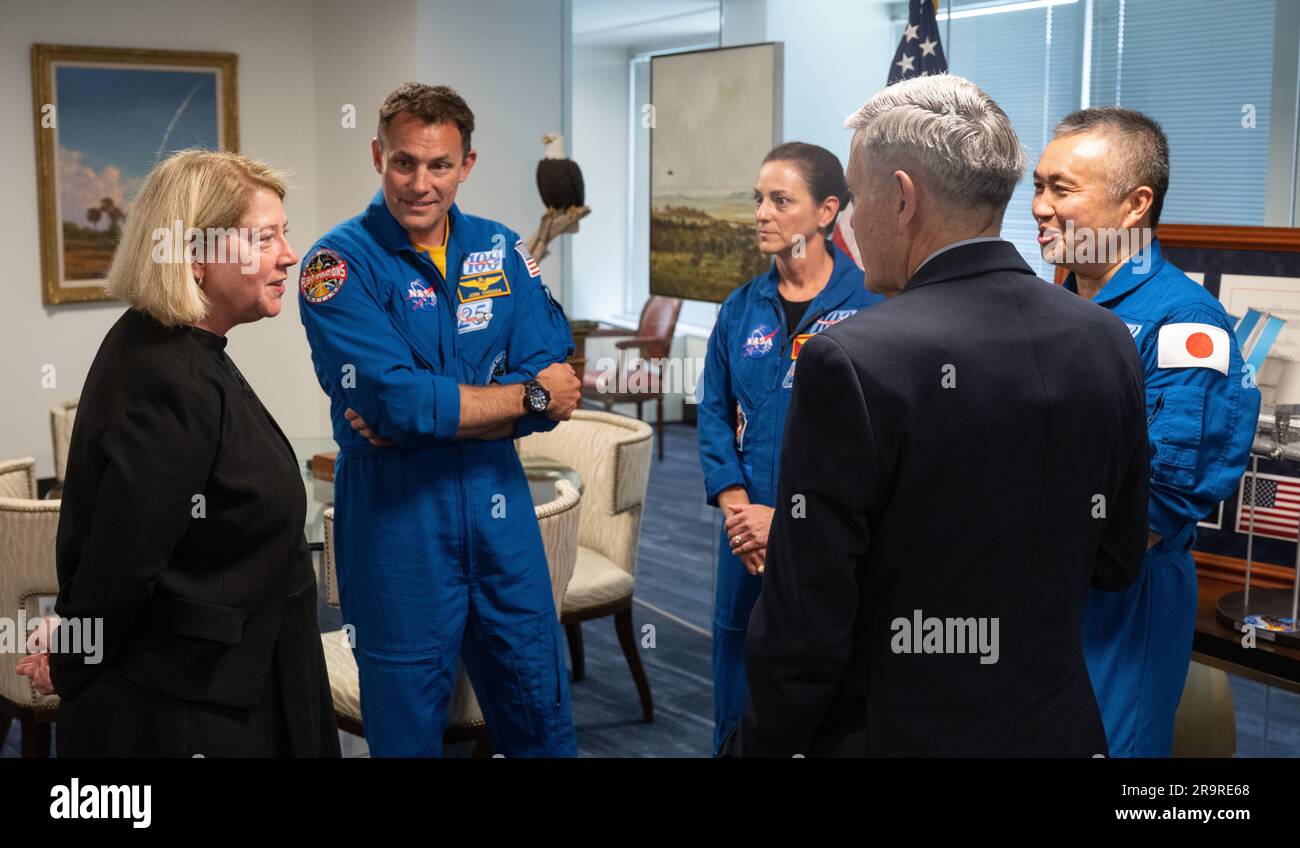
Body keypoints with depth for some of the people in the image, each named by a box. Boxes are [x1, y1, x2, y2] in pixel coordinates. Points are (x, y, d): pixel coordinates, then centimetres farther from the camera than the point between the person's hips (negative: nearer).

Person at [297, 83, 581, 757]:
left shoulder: (501, 251, 4)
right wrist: (529, 396, -12)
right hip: (394, 518, -4)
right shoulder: (339, 265, -9)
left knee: (540, 714, 14)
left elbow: (555, 388, -5)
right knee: (407, 725, 11)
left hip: (499, 505, 4)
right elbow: (397, 401, -21)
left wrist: (428, 413, -17)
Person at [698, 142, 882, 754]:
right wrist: (737, 508, -6)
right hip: (748, 543, 4)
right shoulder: (741, 309, 6)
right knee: (738, 709, 15)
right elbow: (714, 416, 8)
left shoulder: (872, 308, -9)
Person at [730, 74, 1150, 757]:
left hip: (897, 732, -5)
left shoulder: (852, 361, -22)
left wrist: (760, 744, -5)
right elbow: (1116, 563, 7)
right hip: (1059, 727, 6)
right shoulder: (1107, 342, -3)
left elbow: (804, 622, -19)